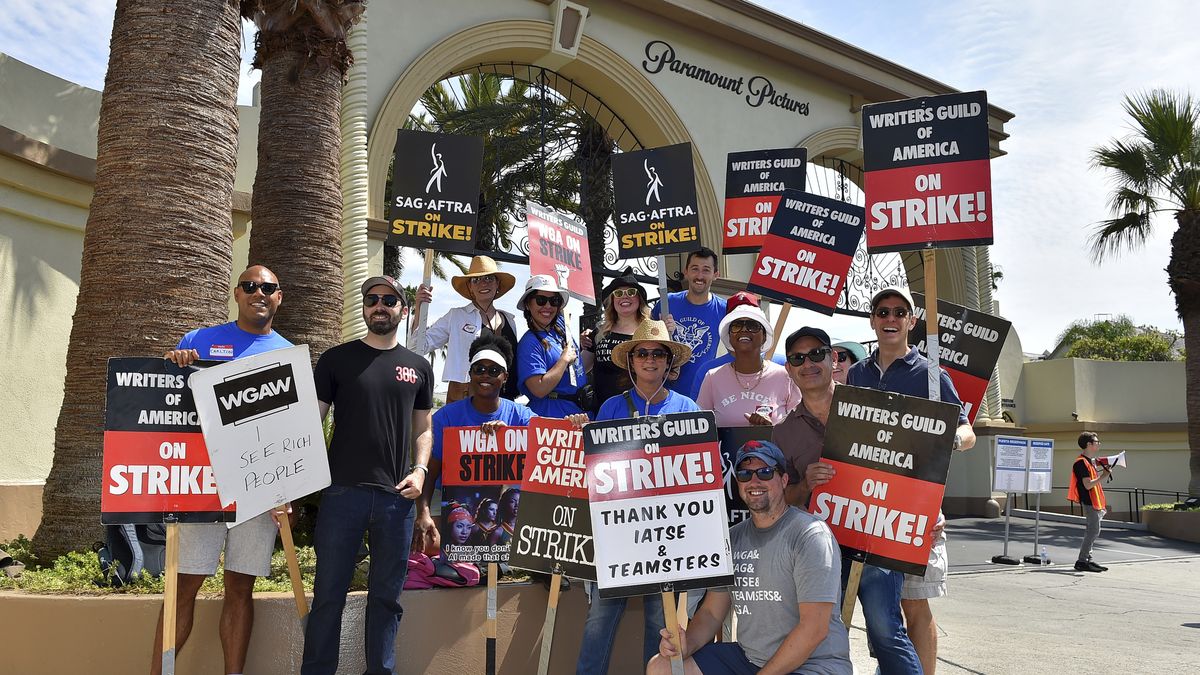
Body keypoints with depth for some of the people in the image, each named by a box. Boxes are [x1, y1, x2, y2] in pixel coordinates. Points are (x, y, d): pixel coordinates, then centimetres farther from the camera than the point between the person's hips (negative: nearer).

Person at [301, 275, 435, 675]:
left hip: (397, 497, 2)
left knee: (387, 597, 10)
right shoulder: (336, 359, 5)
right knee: (329, 595, 3)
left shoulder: (418, 368, 11)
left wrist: (420, 470, -2)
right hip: (343, 492, -2)